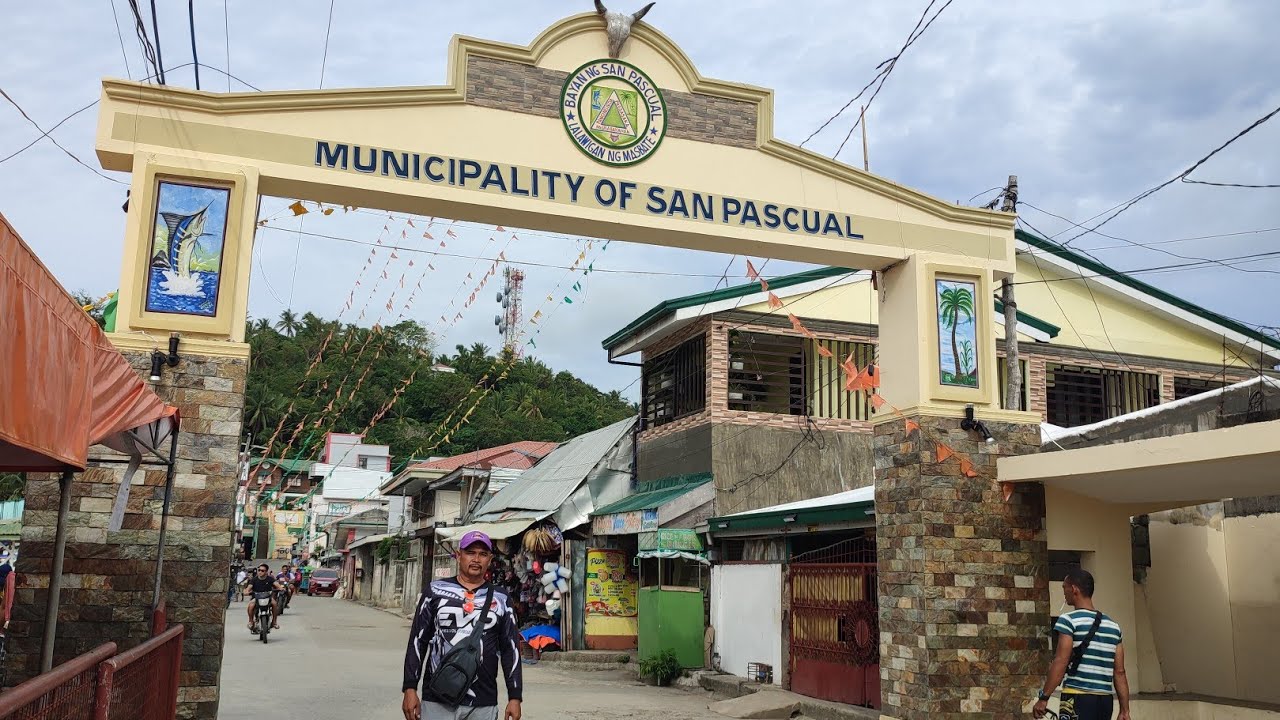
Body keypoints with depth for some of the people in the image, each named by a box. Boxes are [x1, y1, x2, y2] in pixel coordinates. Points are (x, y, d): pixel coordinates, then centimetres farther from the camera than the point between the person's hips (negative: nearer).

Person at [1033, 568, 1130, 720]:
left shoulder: (1069, 620, -6)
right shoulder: (1113, 626, 14)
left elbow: (1060, 663, -12)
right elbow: (1120, 672, 12)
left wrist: (1044, 698, -9)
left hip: (1078, 698, -7)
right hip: (1105, 700, 7)